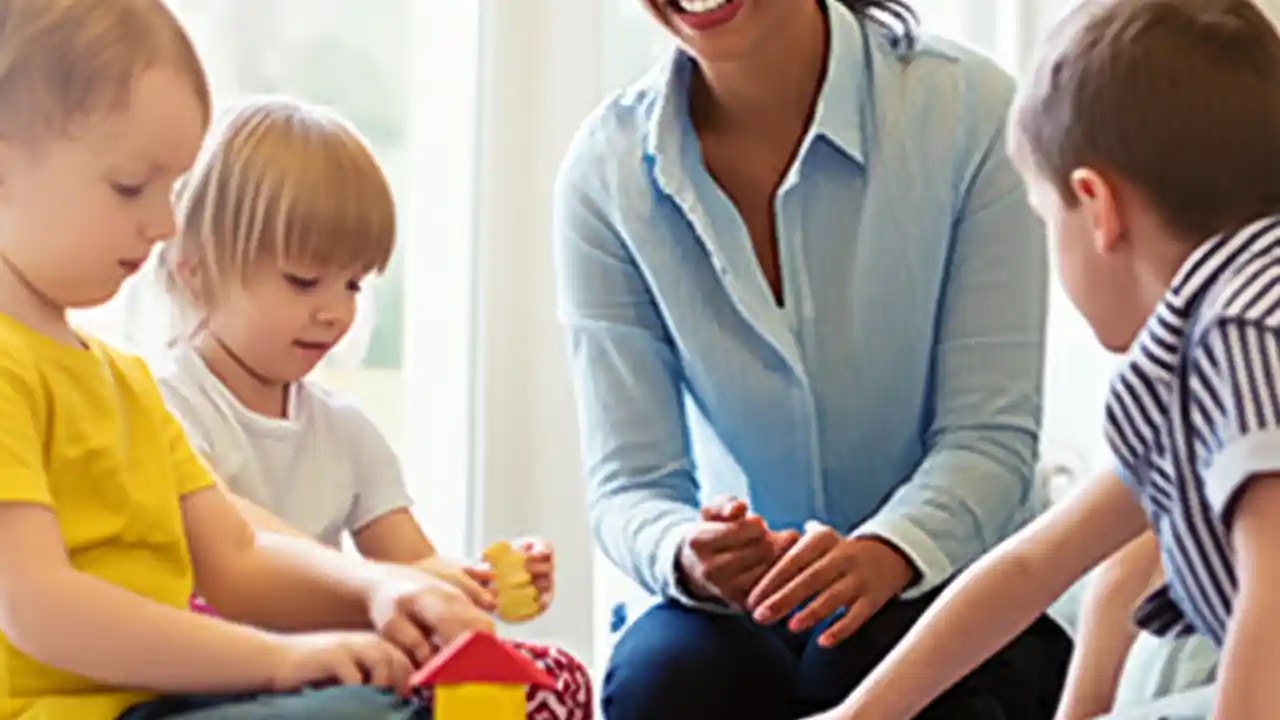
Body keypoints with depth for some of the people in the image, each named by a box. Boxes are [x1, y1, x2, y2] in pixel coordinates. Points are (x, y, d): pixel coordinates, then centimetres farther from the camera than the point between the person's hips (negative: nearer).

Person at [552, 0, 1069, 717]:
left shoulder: (968, 107, -14)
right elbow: (630, 483, -7)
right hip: (743, 604, 2)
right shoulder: (606, 169, -7)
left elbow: (992, 436, -14)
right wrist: (690, 558, -31)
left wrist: (883, 556, -35)